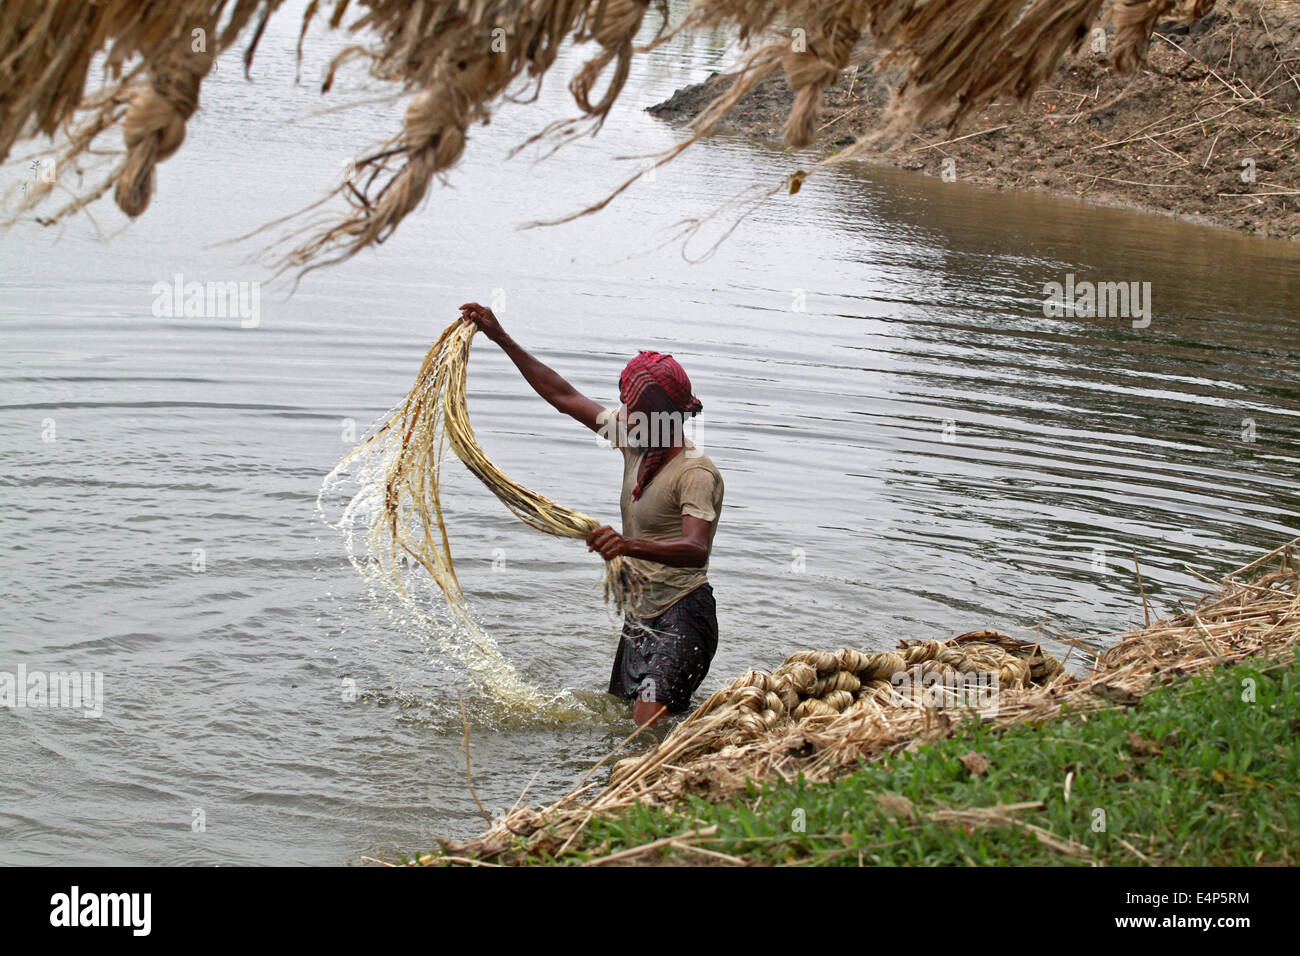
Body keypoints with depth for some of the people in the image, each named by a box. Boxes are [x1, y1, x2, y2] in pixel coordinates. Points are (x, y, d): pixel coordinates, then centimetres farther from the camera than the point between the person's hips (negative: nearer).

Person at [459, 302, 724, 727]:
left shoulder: (696, 472, -18)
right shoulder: (637, 445, 7)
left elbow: (696, 549, -33)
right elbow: (565, 396, 14)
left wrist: (630, 545, -51)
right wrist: (500, 338, 15)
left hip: (682, 616, -9)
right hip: (641, 613, 9)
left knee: (647, 728, -24)